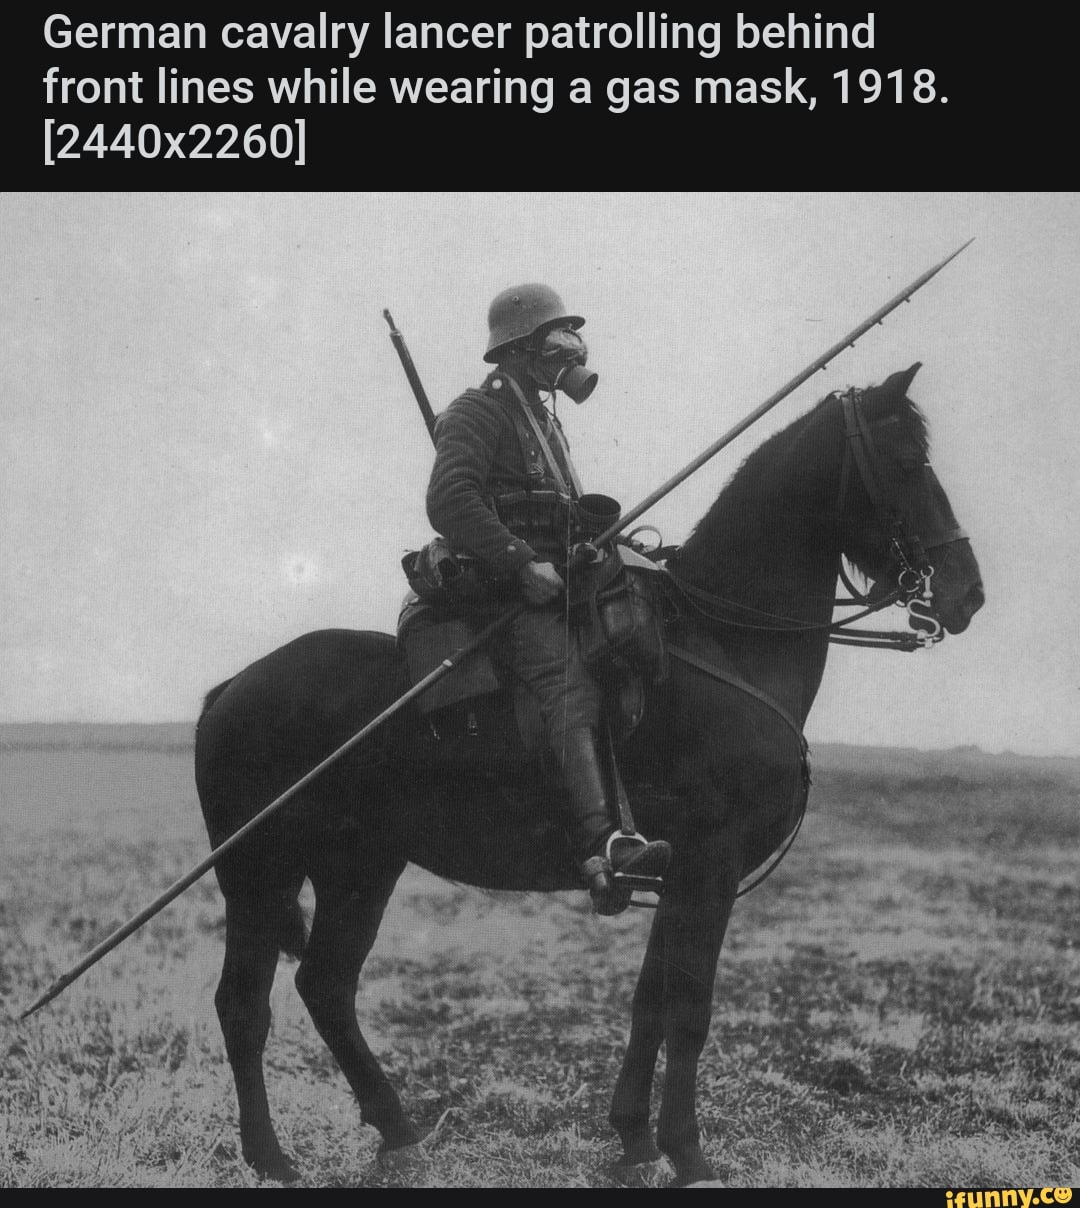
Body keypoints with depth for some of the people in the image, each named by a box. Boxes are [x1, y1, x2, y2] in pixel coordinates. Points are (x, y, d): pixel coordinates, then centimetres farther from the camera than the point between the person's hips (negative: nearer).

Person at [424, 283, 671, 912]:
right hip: (509, 593, -10)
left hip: (550, 582, 10)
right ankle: (601, 844, -44)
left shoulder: (541, 418, 26)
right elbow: (450, 501, -19)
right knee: (573, 688, -27)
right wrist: (521, 563, -24)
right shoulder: (479, 412, -4)